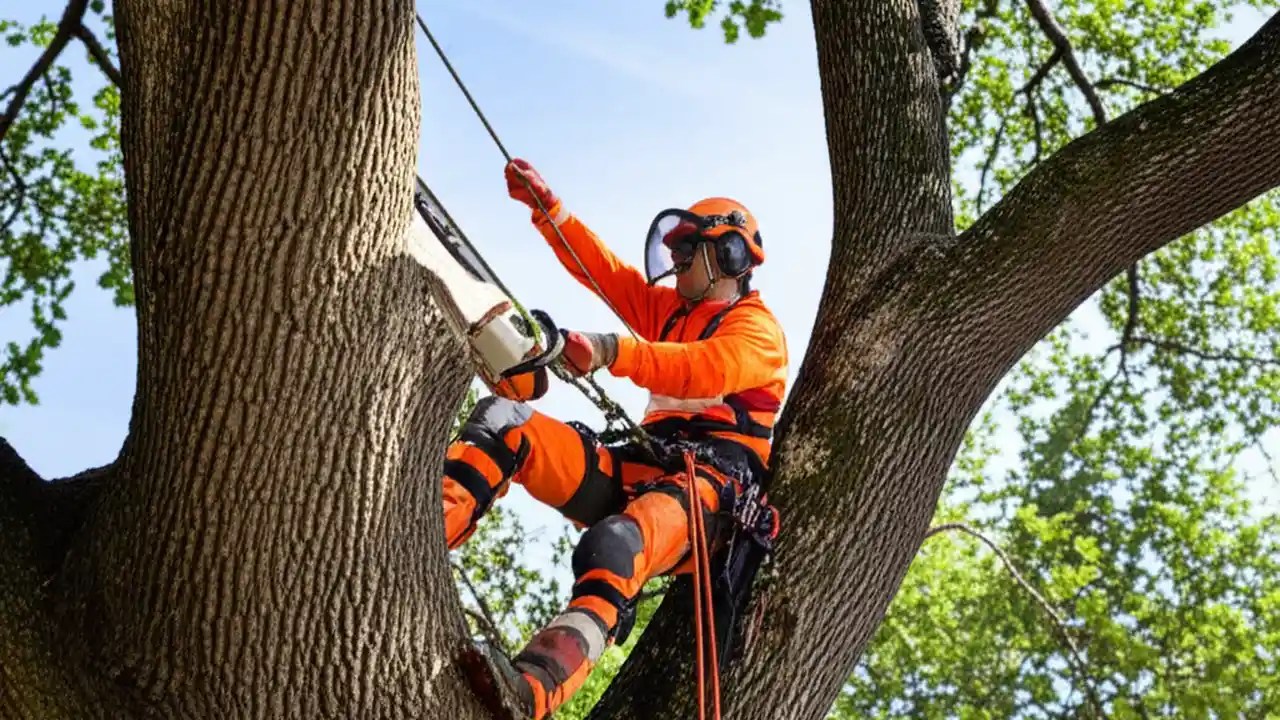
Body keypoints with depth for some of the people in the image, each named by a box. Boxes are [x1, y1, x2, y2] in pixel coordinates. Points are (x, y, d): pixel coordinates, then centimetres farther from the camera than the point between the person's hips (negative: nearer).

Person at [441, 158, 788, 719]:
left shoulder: (757, 331, 4)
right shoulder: (668, 310, 31)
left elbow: (704, 370, -18)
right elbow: (600, 267, 22)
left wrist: (612, 351, -32)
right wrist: (545, 206, 10)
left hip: (708, 481, -7)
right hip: (637, 468, 8)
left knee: (614, 548, -42)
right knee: (505, 421, -14)